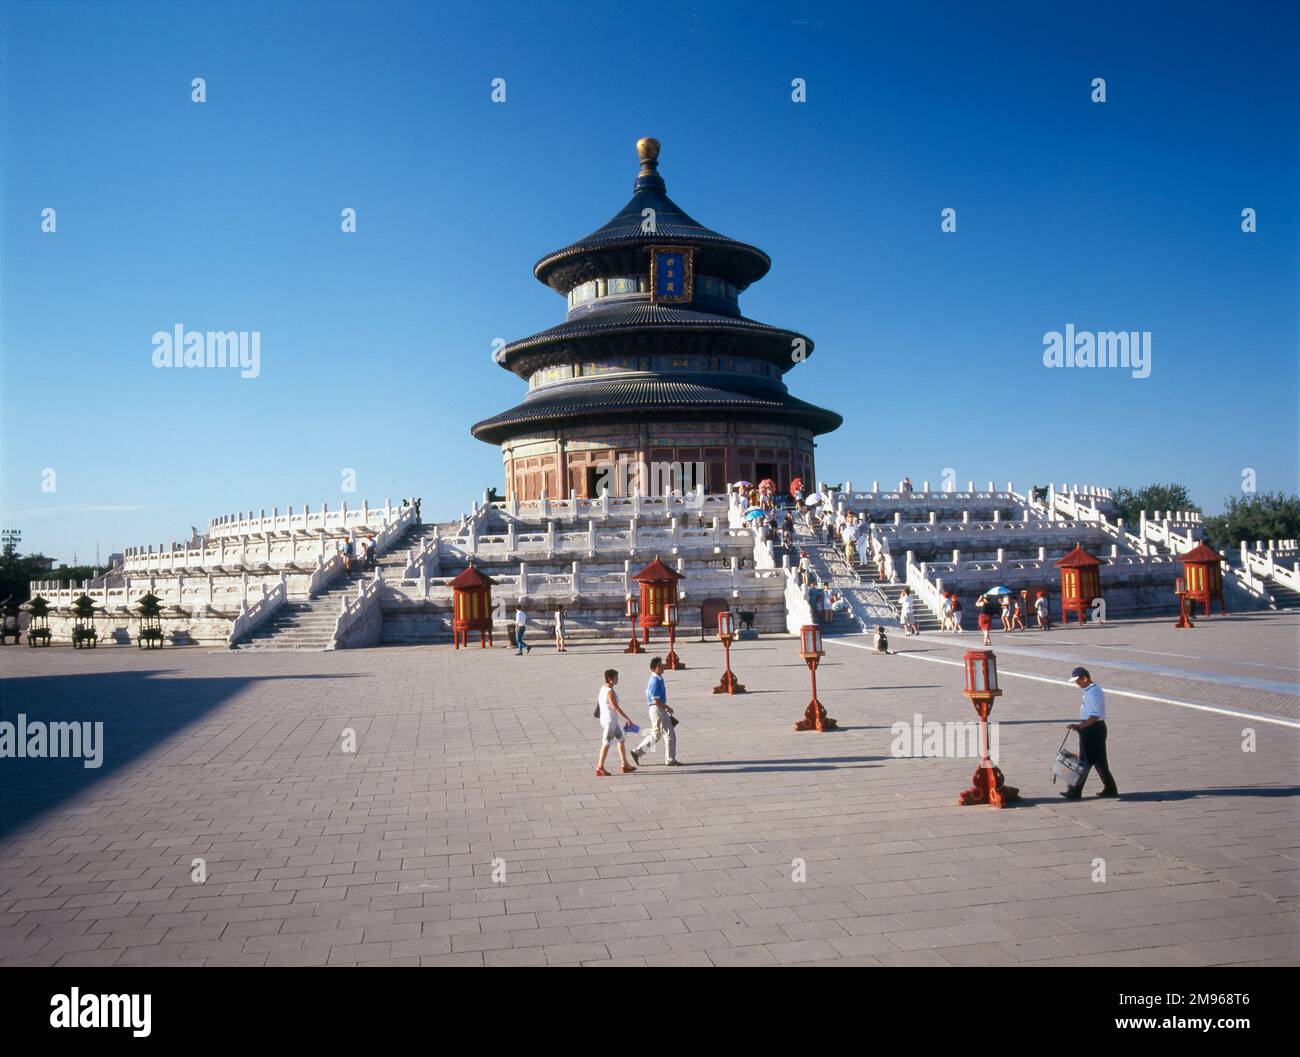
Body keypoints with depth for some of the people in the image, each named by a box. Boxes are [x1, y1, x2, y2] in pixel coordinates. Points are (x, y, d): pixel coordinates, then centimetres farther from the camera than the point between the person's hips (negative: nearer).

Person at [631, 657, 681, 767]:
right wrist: (668, 708, -11)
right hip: (657, 710, -10)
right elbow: (656, 701, -24)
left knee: (655, 735, 17)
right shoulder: (656, 681, -21)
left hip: (658, 710, 10)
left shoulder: (657, 679, 10)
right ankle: (670, 760, 9)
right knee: (669, 734, -1)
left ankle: (637, 752, 20)